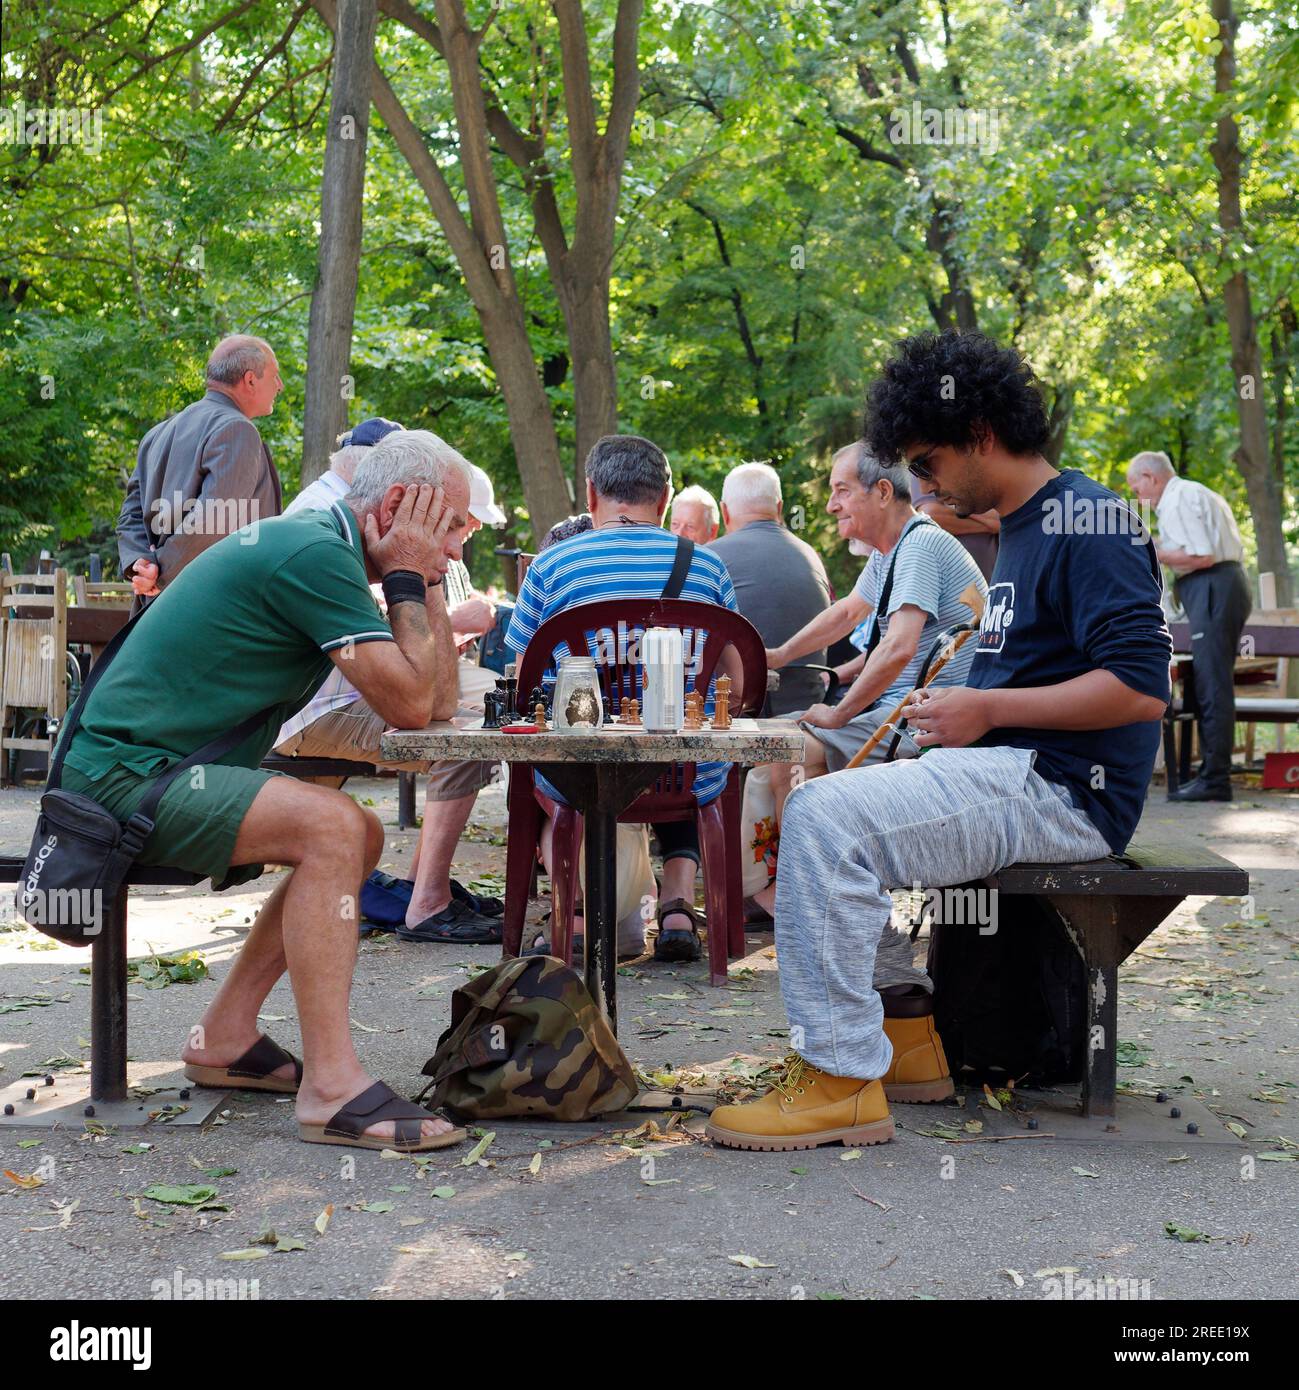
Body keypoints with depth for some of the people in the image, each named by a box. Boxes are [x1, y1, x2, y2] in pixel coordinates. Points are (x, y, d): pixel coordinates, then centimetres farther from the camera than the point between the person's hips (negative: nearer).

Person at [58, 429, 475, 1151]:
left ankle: (225, 1036, 13)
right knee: (331, 826, -26)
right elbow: (411, 706, -19)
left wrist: (426, 577, 6)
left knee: (360, 836, 11)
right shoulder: (315, 553, -18)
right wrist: (407, 578, -10)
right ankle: (332, 1085, -26)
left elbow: (441, 703, 12)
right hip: (127, 772, -10)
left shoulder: (318, 550, 14)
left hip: (142, 769, 10)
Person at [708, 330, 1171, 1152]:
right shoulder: (1022, 530, 20)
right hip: (1011, 775, 11)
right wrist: (953, 708, 12)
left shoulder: (1088, 521, -12)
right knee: (815, 812, 15)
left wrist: (988, 708, -17)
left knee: (827, 820, -24)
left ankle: (842, 1076, -20)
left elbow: (1141, 688, -22)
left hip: (1063, 790, -11)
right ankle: (909, 1029, 12)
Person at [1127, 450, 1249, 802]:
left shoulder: (1178, 499, -7)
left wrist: (1154, 553, -7)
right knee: (1211, 685, 11)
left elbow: (1202, 556, -17)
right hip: (1229, 583, 10)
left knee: (1212, 687, -10)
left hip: (1212, 590, -10)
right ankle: (1212, 773, 12)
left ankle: (1215, 780, -11)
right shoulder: (1197, 494, 24)